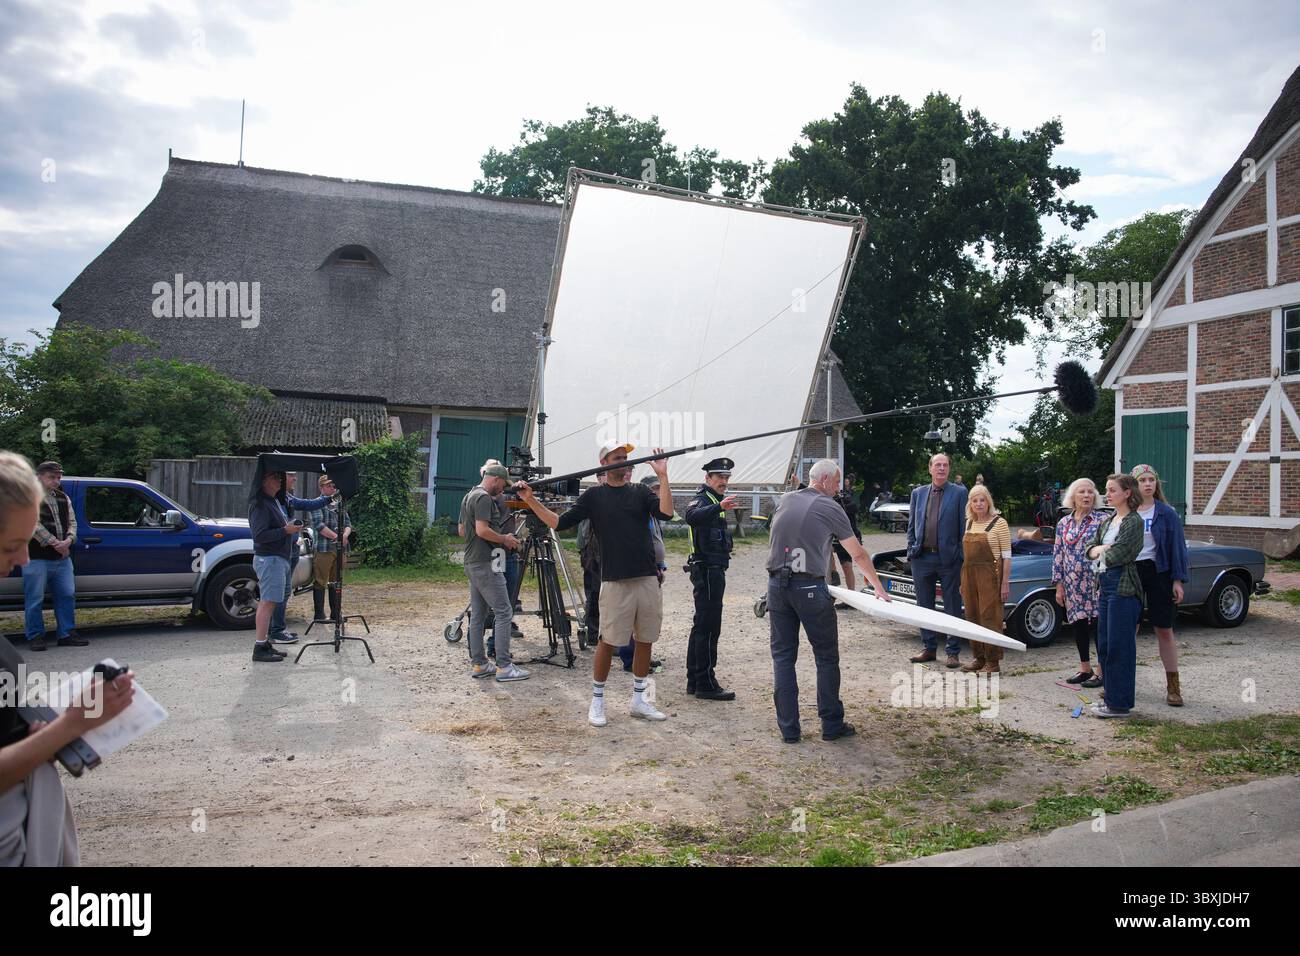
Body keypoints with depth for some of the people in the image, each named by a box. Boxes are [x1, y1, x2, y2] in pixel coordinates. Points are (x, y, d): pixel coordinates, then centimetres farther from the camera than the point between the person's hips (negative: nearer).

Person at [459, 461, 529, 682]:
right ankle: (504, 666, -8)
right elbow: (482, 530, -23)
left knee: (477, 614, 11)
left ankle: (479, 664, 14)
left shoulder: (468, 496, 17)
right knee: (504, 613, -7)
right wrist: (504, 539, -9)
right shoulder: (485, 498, -14)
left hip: (472, 564, 10)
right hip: (486, 565, -10)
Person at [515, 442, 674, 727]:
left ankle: (639, 700, 22)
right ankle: (597, 702, 14)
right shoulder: (593, 496, 5)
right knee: (608, 641, -1)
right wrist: (531, 500, -10)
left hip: (647, 579, 3)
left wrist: (662, 476, -14)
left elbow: (665, 513, -8)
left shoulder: (640, 492, 9)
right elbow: (559, 522, -1)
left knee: (644, 641, 9)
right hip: (615, 582, -3)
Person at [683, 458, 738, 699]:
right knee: (708, 627, -9)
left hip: (712, 570, 11)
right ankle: (705, 684, -5)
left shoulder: (715, 501, 18)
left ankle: (694, 681, 21)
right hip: (707, 569, -11)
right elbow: (692, 516, -38)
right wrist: (719, 507, -52)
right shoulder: (703, 499, -13)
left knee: (701, 626, 14)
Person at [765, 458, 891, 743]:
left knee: (783, 657, 8)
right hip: (810, 588, -4)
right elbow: (859, 554, 9)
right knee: (826, 658, 8)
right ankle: (832, 725, 15)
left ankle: (788, 729, 10)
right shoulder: (830, 508, 1)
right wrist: (878, 588, 21)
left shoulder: (785, 500, 12)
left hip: (777, 584, 4)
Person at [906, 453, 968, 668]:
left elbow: (964, 527, -2)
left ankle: (954, 652, 13)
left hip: (949, 559, -3)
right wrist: (911, 552, 4)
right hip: (922, 558, 3)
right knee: (924, 606, 11)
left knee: (952, 608, 4)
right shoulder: (918, 493, 10)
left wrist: (962, 557, -6)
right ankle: (928, 648, 23)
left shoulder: (959, 493, 0)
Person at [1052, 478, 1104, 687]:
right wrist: (1059, 585, 7)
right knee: (1078, 625, 11)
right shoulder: (1063, 523, 8)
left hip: (1095, 582, -4)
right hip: (1072, 585, 5)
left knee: (1098, 624, -2)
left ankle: (1101, 671, 9)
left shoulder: (1102, 520, -4)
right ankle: (1085, 668, 24)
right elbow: (1058, 555, 10)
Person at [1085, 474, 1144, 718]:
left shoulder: (1134, 521, -11)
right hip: (1105, 584, 9)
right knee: (1104, 645, 13)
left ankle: (1119, 704, 4)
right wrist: (1101, 548, -8)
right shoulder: (1107, 521, 15)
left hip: (1123, 587, -9)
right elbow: (1090, 548, 13)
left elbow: (1117, 555, -18)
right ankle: (1110, 696, 23)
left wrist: (1101, 552, 0)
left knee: (1119, 647, -3)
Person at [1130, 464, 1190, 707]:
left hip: (1158, 572, -1)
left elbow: (1177, 547, -1)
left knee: (1164, 630, 4)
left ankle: (1173, 687, 12)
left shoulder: (1166, 514, -1)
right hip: (1129, 573, 1)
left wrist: (1178, 580, -6)